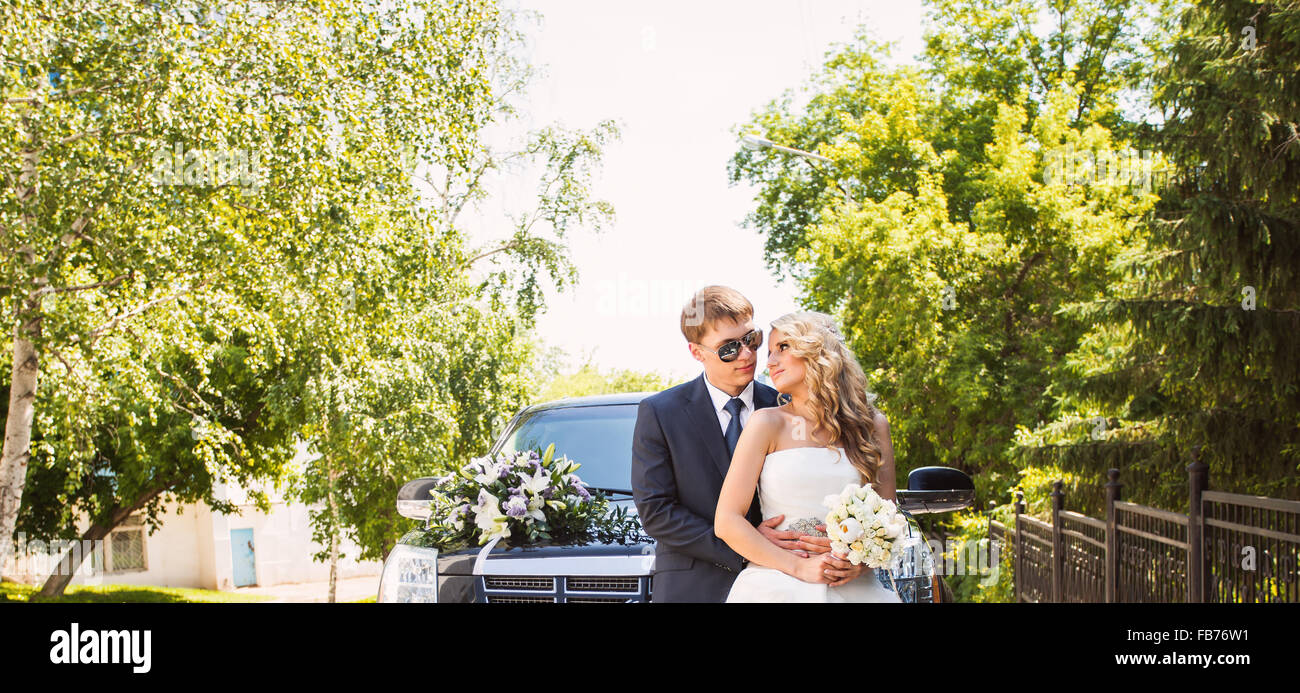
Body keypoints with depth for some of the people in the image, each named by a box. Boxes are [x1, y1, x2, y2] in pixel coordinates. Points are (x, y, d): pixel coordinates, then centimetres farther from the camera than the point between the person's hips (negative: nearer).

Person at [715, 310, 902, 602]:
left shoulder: (873, 425, 7)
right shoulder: (768, 423, -1)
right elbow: (726, 522, -5)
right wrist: (800, 567, -13)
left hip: (853, 588, 2)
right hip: (776, 586, -2)